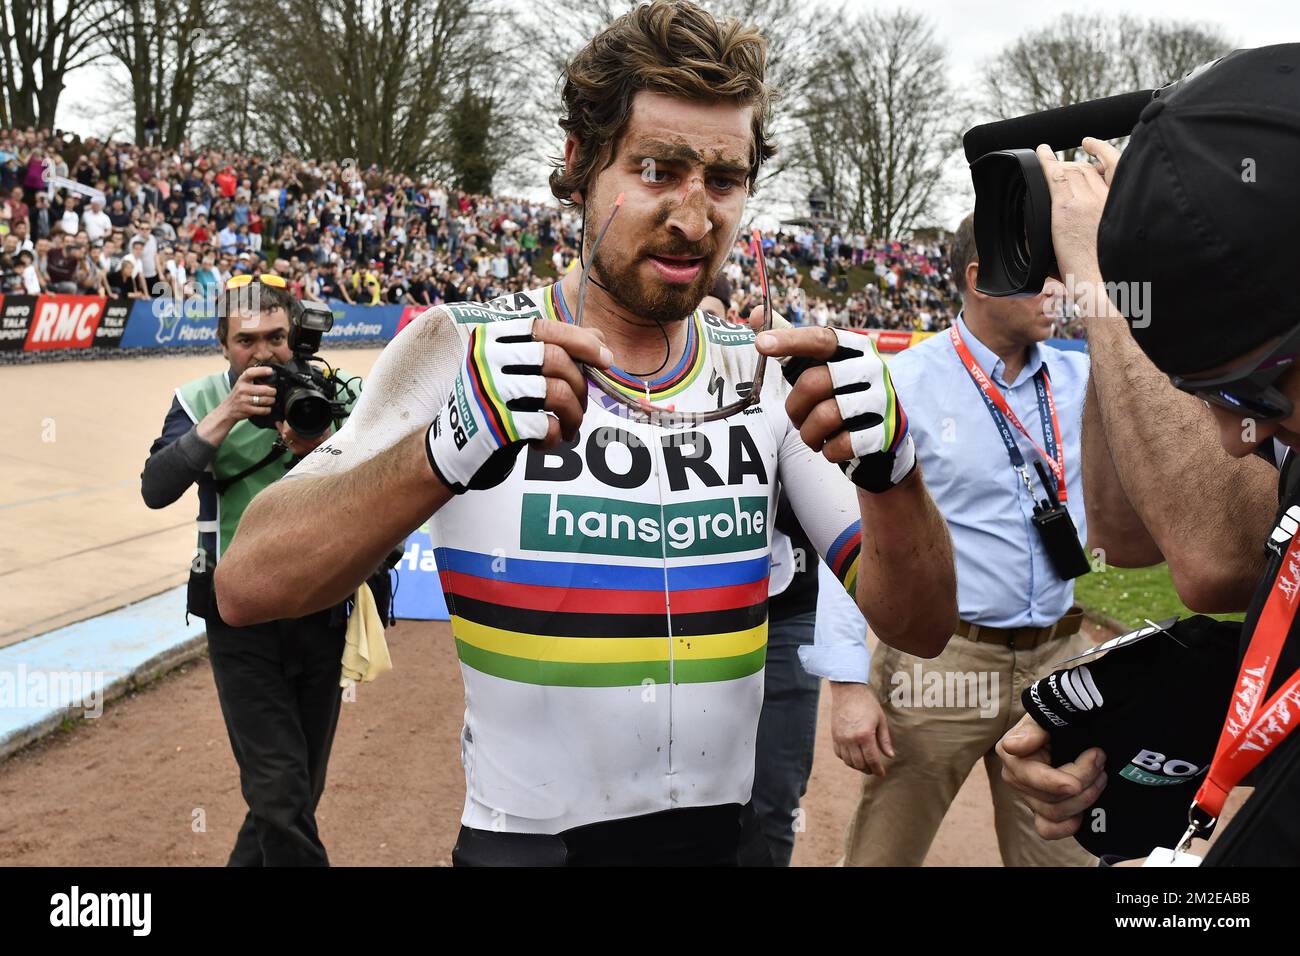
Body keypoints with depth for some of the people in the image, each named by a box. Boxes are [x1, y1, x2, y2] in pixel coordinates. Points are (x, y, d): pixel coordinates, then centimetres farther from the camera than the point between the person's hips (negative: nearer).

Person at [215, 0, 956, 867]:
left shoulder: (768, 377, -4)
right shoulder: (464, 352, -12)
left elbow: (923, 629, -6)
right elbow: (248, 587, -21)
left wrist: (889, 470, -26)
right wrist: (449, 448, -37)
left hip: (722, 834, 3)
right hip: (523, 836, -3)